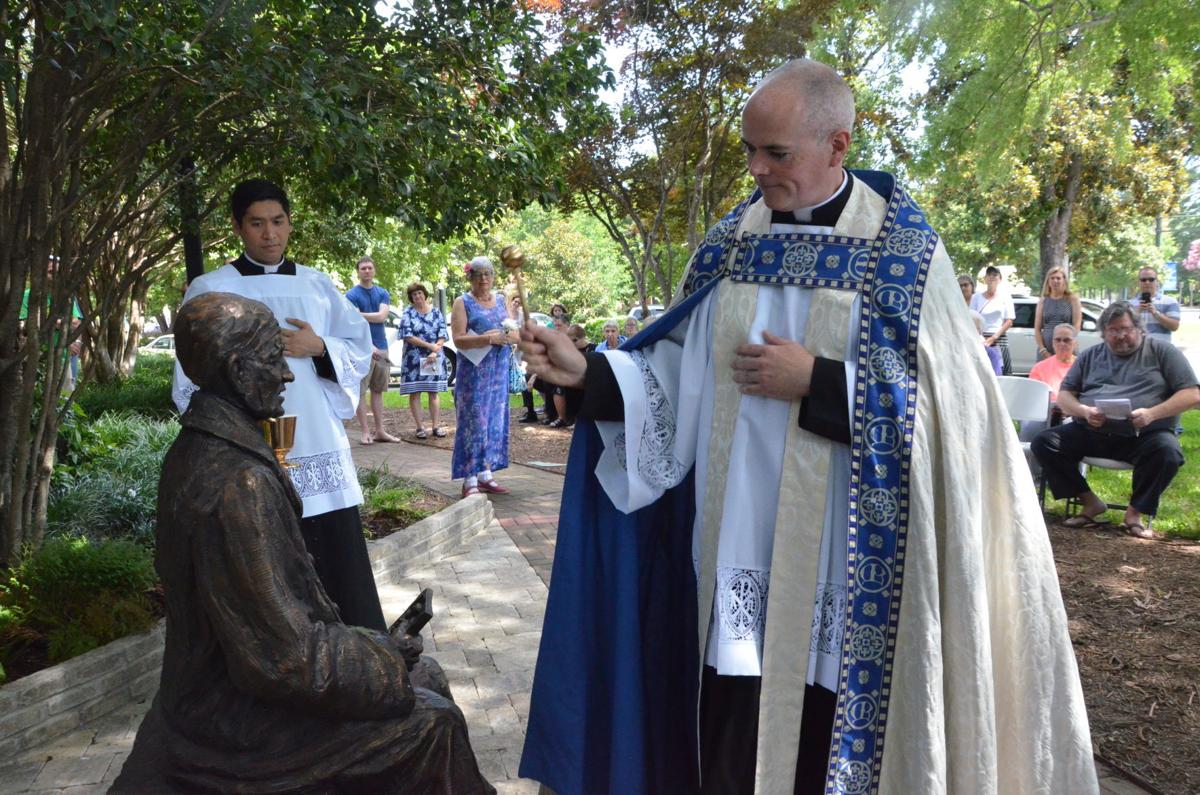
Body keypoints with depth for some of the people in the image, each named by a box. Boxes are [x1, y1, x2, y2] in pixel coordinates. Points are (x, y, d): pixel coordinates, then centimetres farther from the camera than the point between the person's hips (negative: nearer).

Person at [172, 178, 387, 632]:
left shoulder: (319, 286, 12)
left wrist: (319, 348, -8)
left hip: (322, 453, 3)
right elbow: (192, 380, 0)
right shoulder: (210, 291, 3)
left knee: (341, 569, 5)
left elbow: (361, 352, 12)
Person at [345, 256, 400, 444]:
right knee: (361, 391, -3)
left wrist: (361, 314, -12)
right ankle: (365, 432, 1)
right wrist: (369, 347, -22)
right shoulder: (352, 295, -2)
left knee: (377, 391, 10)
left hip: (381, 348, 5)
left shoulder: (383, 293, 12)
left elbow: (382, 316, -4)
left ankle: (379, 431, 14)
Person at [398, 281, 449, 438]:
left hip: (434, 359, 2)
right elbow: (408, 336, -9)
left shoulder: (436, 312, 8)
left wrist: (435, 352, -14)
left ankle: (435, 426, 9)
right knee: (414, 393, -1)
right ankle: (419, 427, 5)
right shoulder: (408, 313, 1)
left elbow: (442, 335, 2)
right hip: (414, 359, -2)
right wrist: (430, 346, -14)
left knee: (433, 393, 5)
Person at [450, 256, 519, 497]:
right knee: (474, 420, -6)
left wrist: (510, 335, -11)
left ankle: (485, 473, 14)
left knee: (495, 419, 7)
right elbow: (458, 340, -11)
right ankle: (470, 479, -4)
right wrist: (489, 339, -23)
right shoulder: (463, 302, -1)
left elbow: (515, 332, 12)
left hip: (499, 370, 5)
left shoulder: (501, 300, 13)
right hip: (474, 371, -5)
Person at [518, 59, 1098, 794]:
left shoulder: (904, 252, -6)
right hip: (736, 543, 4)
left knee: (826, 732, 8)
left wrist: (815, 382, -17)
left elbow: (943, 400, -10)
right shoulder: (729, 244, 5)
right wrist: (588, 371, -5)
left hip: (839, 555, -3)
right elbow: (679, 375, 8)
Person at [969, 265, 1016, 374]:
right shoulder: (976, 297, 11)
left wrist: (993, 338, -7)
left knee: (1000, 373, -9)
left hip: (999, 340, 0)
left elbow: (1009, 321, 5)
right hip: (980, 339, 0)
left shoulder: (1005, 296, 10)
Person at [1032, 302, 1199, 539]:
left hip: (1143, 436, -3)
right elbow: (1064, 395, 14)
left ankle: (1135, 511, -10)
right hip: (1091, 433, 3)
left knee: (1168, 451, -35)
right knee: (1044, 442, -17)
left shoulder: (1161, 351, 8)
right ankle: (1090, 502, -3)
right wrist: (1084, 411, -10)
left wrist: (1152, 414, -18)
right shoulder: (1091, 356, 18)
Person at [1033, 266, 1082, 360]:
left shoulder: (1072, 299, 6)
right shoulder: (1042, 301, 13)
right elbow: (1037, 329, 8)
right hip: (1045, 350, 2)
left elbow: (1076, 326, -1)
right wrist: (1043, 350, -6)